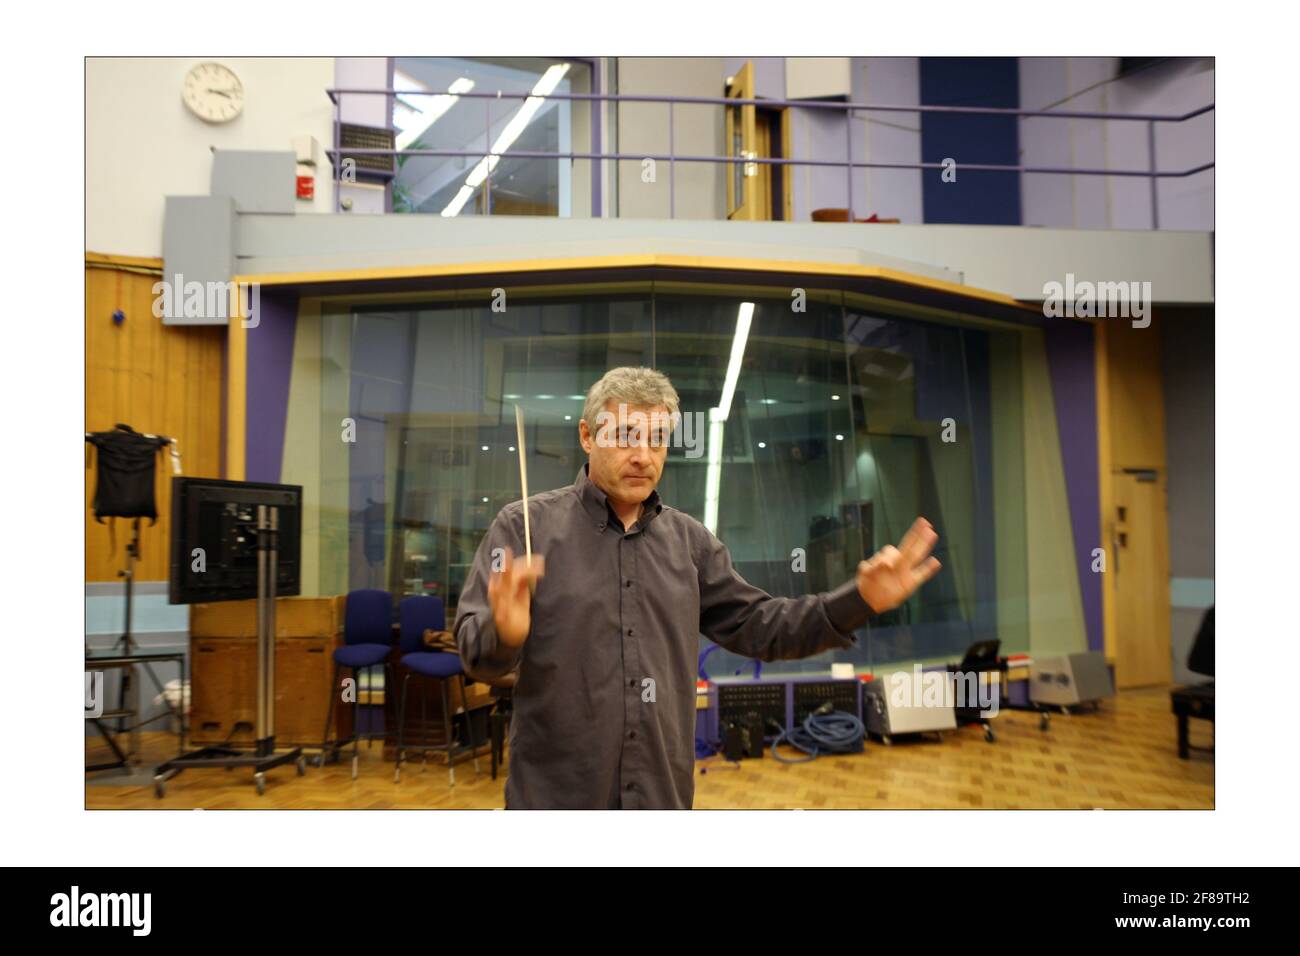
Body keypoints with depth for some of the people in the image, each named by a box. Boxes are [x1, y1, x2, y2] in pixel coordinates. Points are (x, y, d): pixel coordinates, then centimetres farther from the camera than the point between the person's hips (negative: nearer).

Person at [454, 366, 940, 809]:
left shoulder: (690, 539, 6)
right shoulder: (523, 525, -8)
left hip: (664, 791, 4)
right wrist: (504, 632, -37)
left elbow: (755, 625, 9)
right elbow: (474, 648, -13)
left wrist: (859, 601, -2)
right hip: (554, 792, -3)